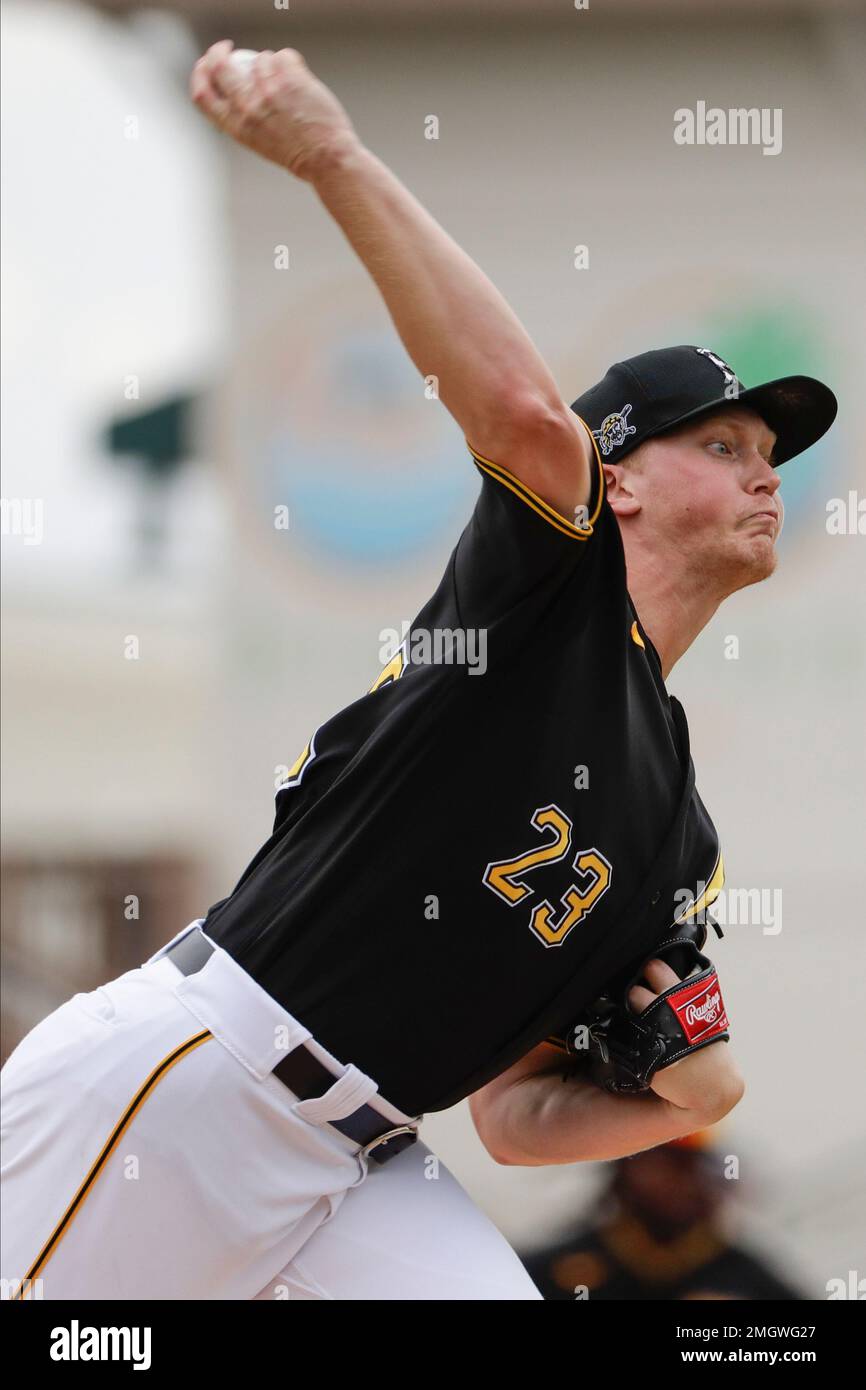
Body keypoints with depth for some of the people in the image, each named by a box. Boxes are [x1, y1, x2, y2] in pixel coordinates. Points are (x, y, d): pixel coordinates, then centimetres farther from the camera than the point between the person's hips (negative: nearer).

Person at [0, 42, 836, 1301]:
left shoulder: (681, 848, 19)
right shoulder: (560, 593, -2)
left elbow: (514, 1120, 19)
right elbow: (525, 410, -26)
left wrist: (691, 1097, 1)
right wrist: (334, 156, -30)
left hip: (354, 1173, 7)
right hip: (185, 1071, -7)